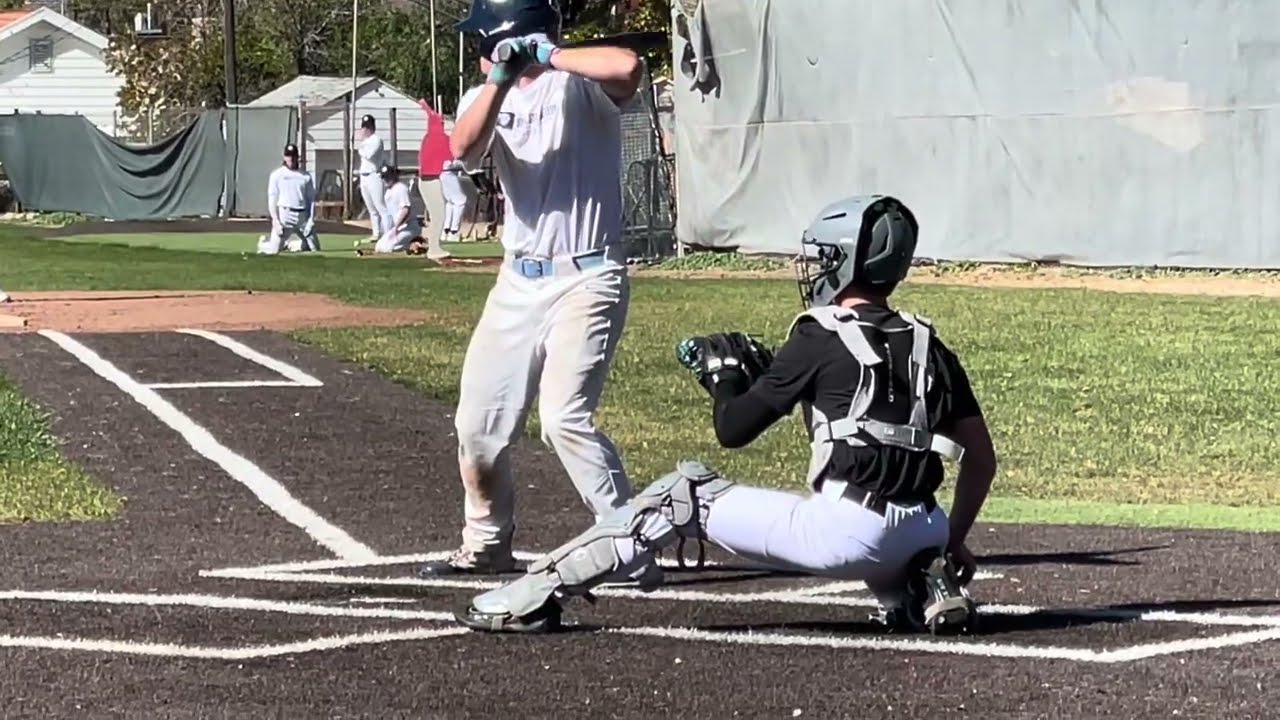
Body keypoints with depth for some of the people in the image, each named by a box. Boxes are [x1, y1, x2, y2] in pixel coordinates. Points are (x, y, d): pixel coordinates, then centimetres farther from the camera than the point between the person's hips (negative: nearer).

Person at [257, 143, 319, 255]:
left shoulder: (306, 176, 12)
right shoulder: (277, 174, 3)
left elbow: (311, 199, 10)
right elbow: (272, 199, -1)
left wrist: (311, 219, -2)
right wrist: (275, 220, -11)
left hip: (303, 216, 3)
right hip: (284, 214, -3)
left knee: (315, 247, 1)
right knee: (273, 250, -11)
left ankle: (290, 244, 27)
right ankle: (264, 242, 26)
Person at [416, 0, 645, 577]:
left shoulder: (581, 84, -7)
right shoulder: (486, 95, 8)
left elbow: (628, 66, -31)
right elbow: (462, 148, -14)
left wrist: (546, 56, -21)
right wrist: (501, 77, -26)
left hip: (586, 278, -7)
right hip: (517, 282, 7)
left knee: (564, 419, -20)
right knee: (478, 422, 10)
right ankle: (486, 545, 28)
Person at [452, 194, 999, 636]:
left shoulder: (821, 339, -2)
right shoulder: (927, 346, 14)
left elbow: (733, 430, 1)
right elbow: (981, 457, 15)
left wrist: (723, 375, 22)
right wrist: (952, 544, 25)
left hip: (842, 535, -6)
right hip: (915, 537, 6)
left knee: (687, 494, 5)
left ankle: (536, 593, 1)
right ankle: (923, 585, 11)